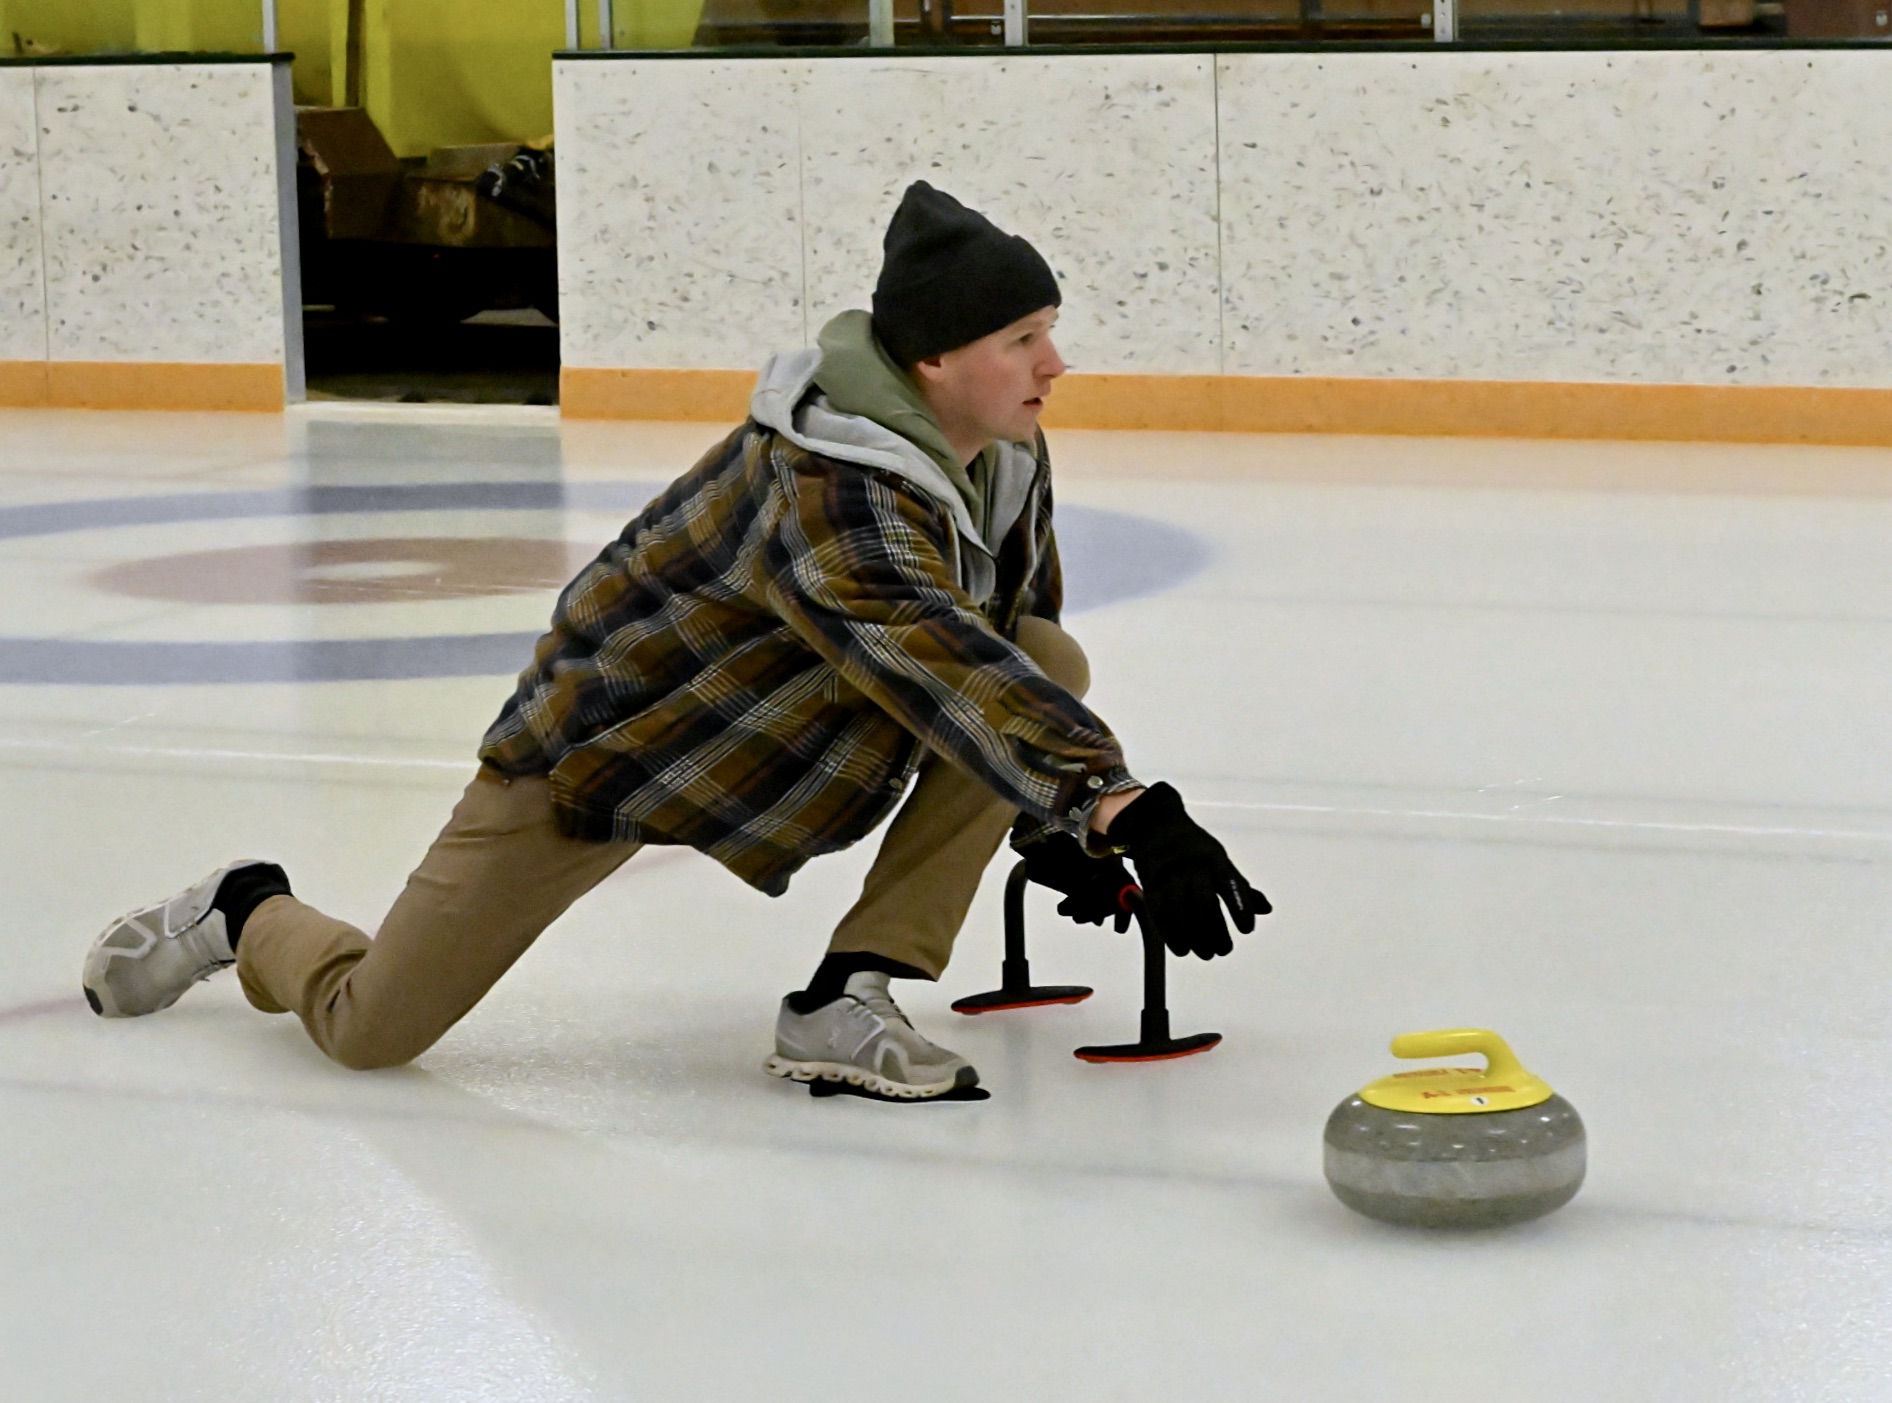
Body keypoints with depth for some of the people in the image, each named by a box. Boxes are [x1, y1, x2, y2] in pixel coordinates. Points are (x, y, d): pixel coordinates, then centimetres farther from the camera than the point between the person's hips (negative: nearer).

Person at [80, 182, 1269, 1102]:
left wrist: (1058, 822, 7)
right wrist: (1118, 803, -53)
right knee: (371, 1029, -5)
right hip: (607, 742, -7)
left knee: (1055, 667, -15)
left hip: (771, 731, 7)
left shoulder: (1008, 457, -8)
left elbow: (1010, 662, 8)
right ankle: (250, 917, 33)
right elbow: (950, 676, -47)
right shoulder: (830, 498, -35)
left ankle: (851, 999, -13)